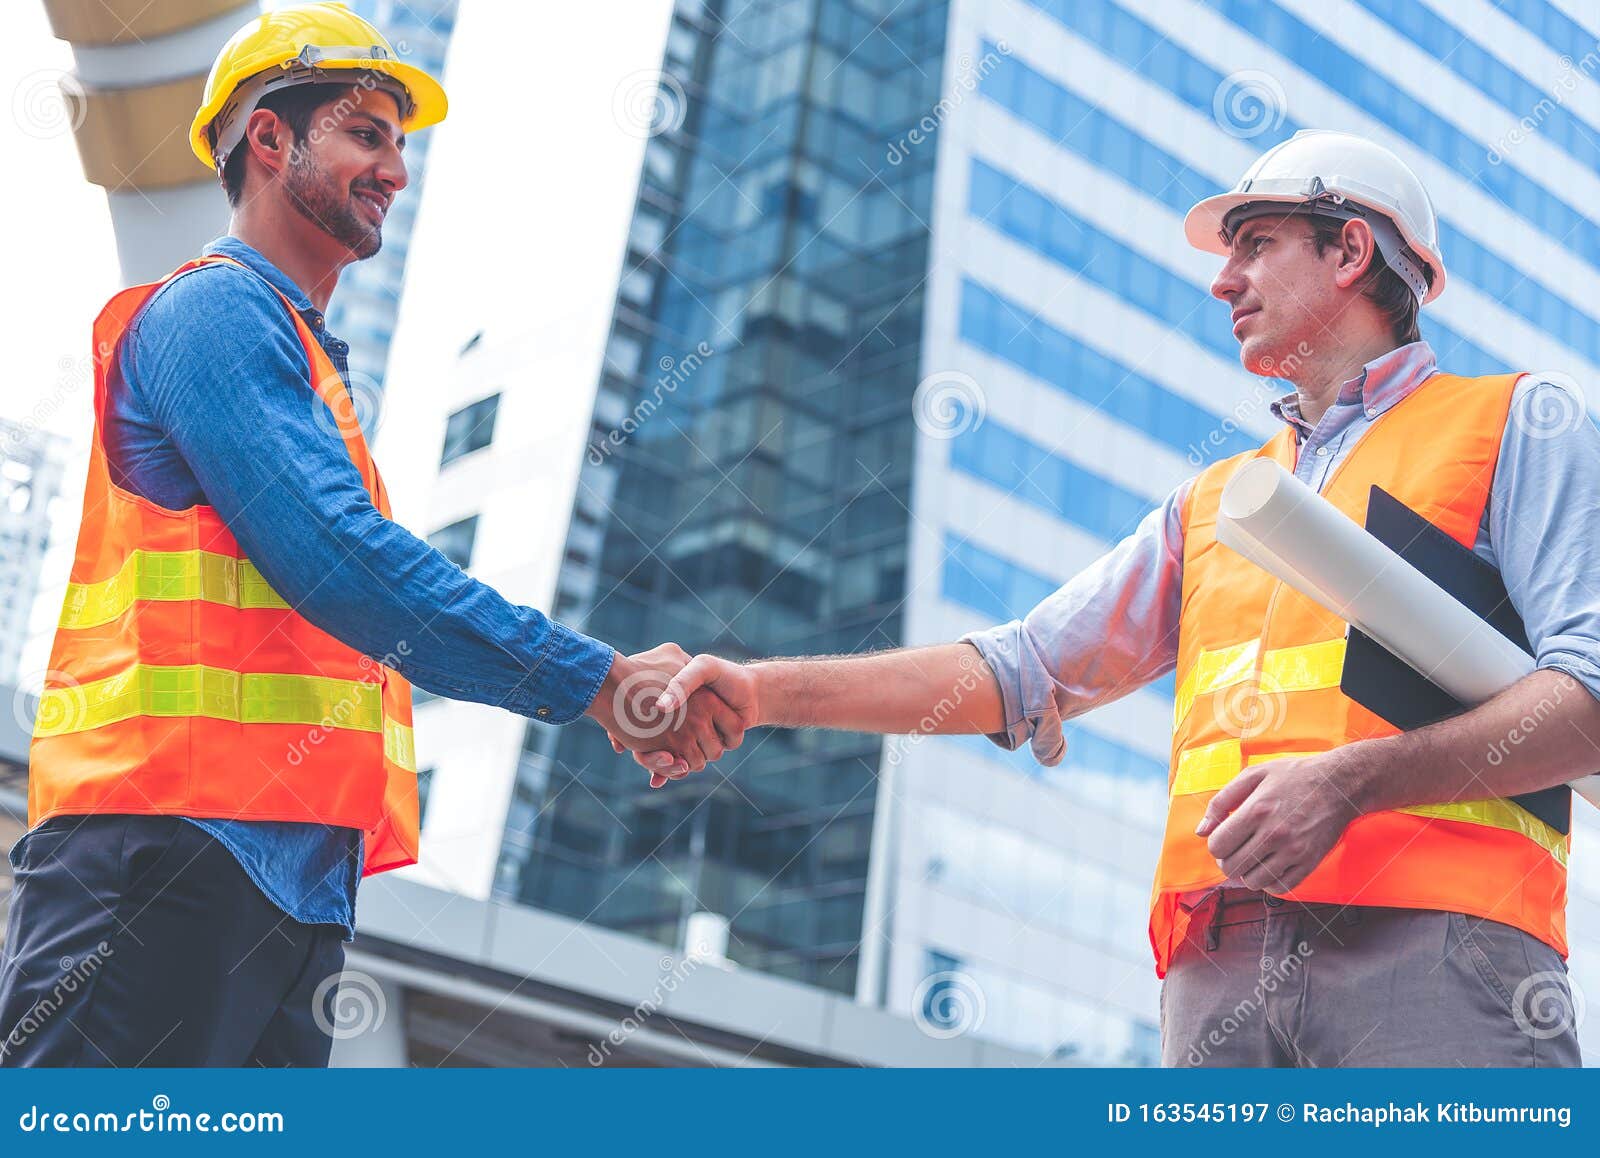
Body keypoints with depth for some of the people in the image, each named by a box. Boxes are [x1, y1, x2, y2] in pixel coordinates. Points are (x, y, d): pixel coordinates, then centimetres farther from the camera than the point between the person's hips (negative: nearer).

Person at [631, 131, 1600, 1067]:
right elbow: (1023, 669, 22)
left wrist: (1350, 777, -17)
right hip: (1222, 961, 4)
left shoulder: (1520, 422, 12)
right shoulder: (1210, 503, 29)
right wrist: (766, 691, 11)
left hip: (1431, 935, -4)